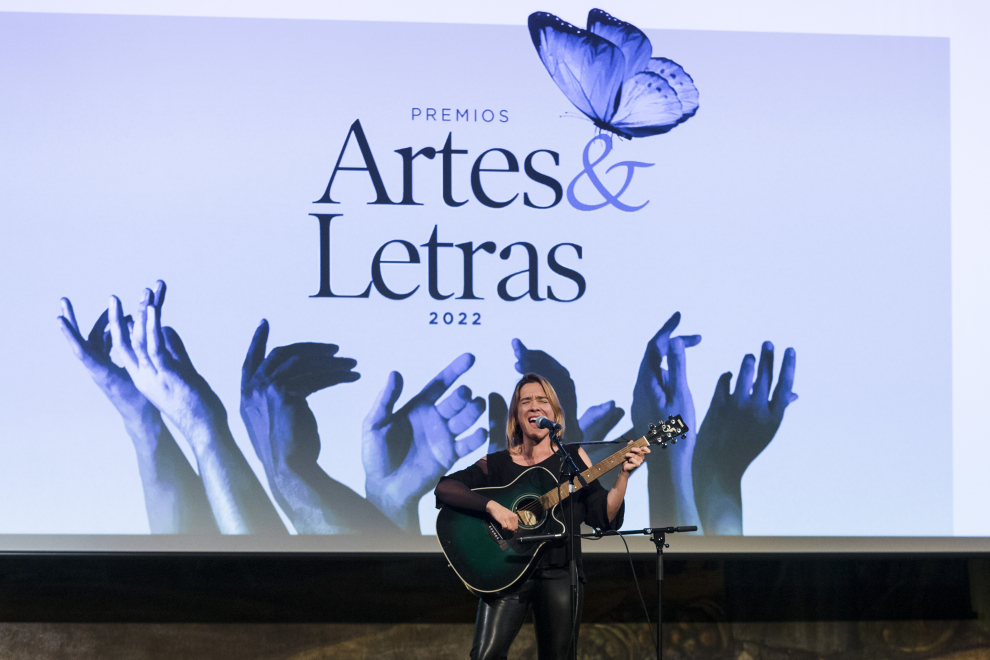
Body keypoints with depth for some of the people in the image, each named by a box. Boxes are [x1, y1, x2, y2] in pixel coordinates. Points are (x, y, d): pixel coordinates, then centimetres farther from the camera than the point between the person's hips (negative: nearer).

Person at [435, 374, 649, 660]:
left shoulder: (572, 459, 10)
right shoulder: (496, 464, 7)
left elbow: (605, 517, 4)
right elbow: (444, 488, -6)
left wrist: (624, 474, -9)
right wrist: (491, 506, -19)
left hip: (559, 574, 1)